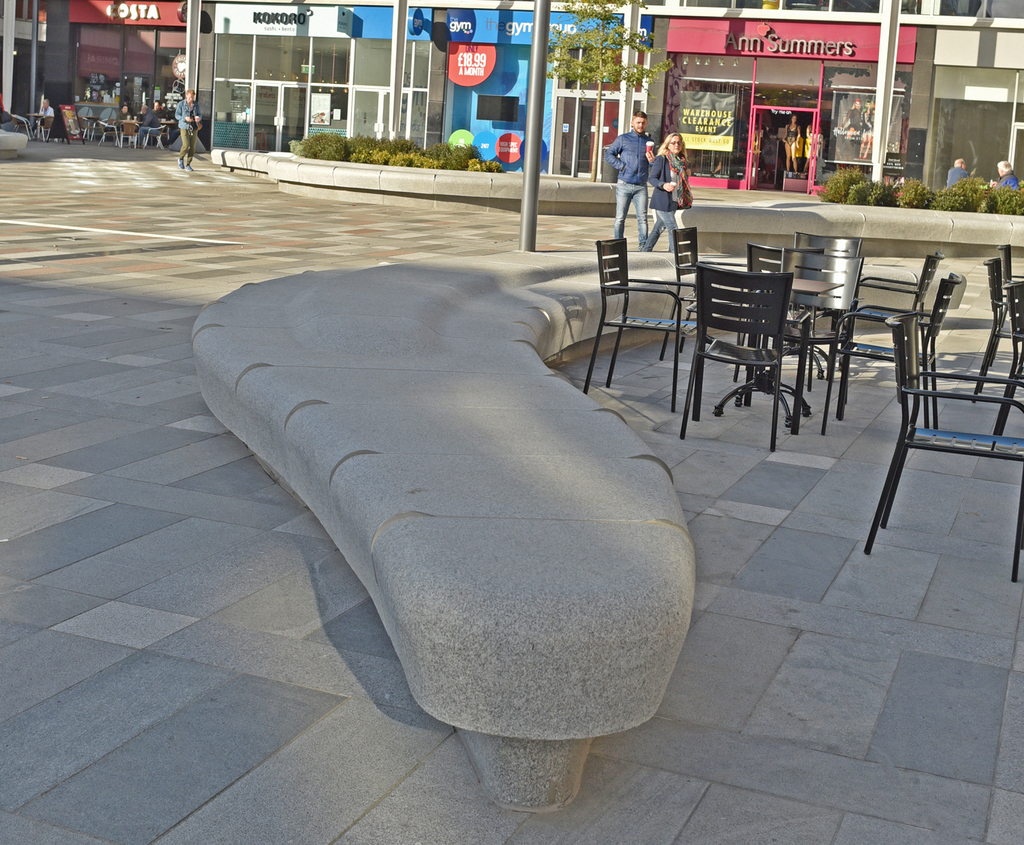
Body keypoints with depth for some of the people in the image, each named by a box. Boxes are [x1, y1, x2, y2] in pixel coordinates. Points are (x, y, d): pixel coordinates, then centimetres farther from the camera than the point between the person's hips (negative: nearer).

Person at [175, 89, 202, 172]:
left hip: (194, 128, 4)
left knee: (192, 147, 0)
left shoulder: (196, 104, 9)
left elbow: (199, 114, 16)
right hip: (184, 127, -4)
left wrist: (199, 117, -9)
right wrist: (185, 118, -18)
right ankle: (180, 158, 13)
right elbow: (176, 115, -1)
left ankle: (188, 164, 12)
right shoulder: (181, 104, -1)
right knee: (186, 145, -16)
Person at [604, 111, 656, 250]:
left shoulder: (650, 141, 14)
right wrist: (621, 165, -8)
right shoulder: (623, 139, 7)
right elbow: (608, 154, 4)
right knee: (620, 218, 1)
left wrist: (652, 161, -5)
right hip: (624, 185, -1)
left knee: (642, 218, -4)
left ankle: (644, 246, -1)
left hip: (641, 187, 1)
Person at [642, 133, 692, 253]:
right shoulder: (661, 159, -9)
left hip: (674, 201, 7)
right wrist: (664, 185, -27)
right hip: (662, 200, -7)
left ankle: (645, 250, 23)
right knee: (673, 228, -7)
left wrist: (687, 173, 2)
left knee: (660, 227, 12)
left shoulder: (682, 161, 12)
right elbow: (652, 178, -11)